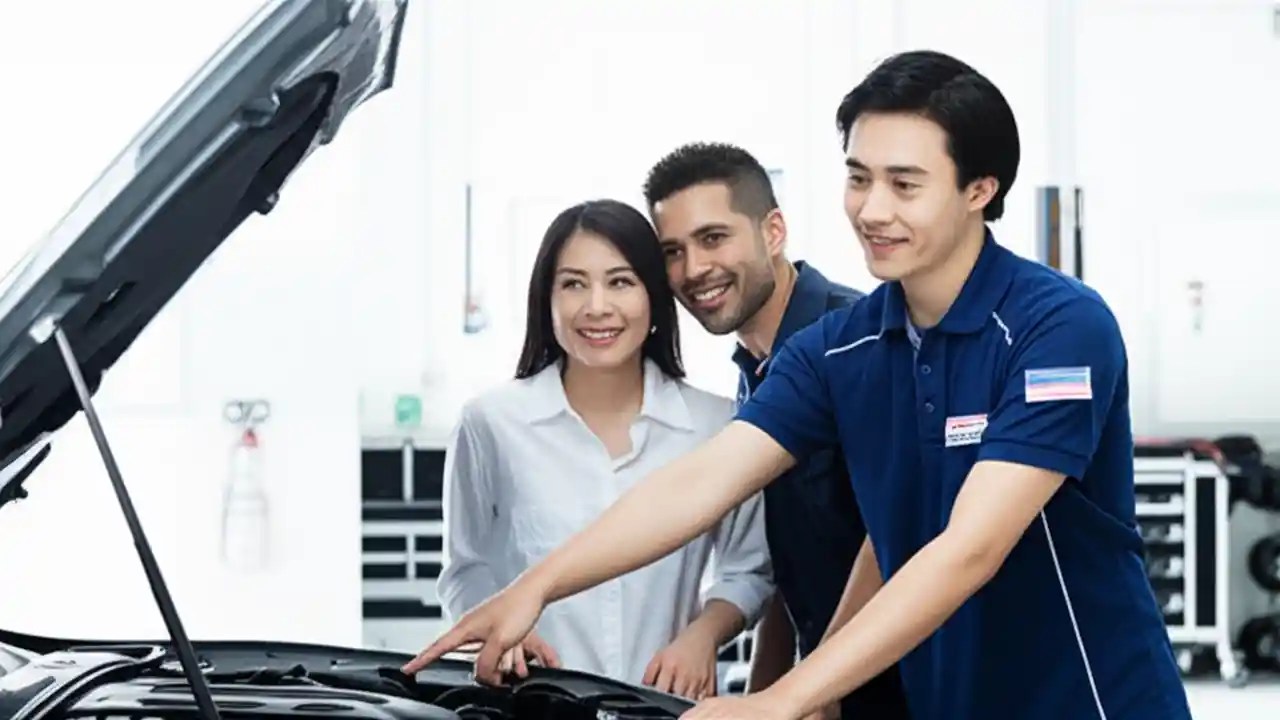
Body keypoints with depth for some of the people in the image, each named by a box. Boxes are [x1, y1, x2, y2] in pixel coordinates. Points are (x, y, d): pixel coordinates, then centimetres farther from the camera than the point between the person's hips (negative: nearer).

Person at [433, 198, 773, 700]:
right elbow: (467, 570, 11)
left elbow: (749, 569, 14)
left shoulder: (714, 426, 5)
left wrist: (704, 633, -2)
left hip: (667, 703, 1)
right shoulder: (492, 423, 3)